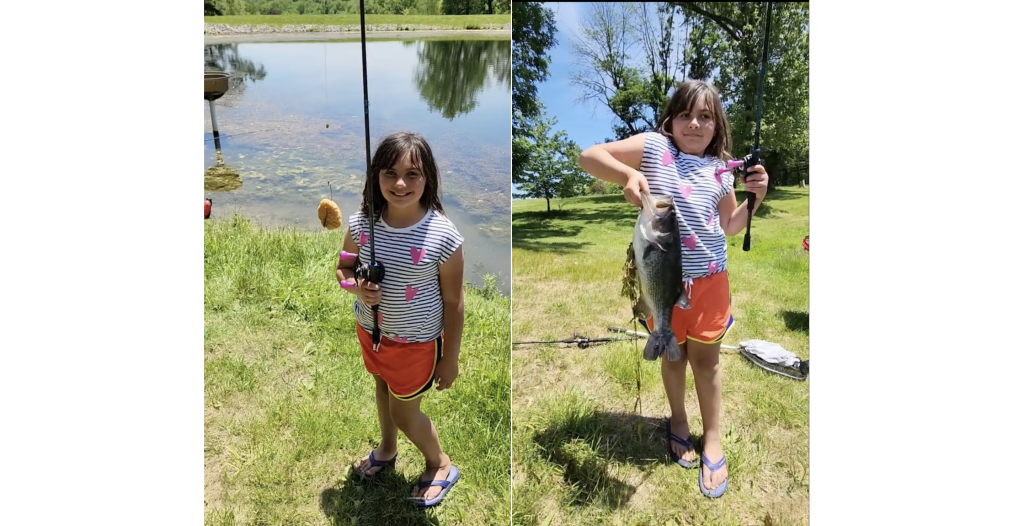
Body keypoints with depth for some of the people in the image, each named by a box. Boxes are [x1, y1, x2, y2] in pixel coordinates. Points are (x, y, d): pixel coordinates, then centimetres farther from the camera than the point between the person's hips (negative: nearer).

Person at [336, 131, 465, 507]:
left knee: (404, 412, 12)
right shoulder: (361, 223, -16)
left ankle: (441, 465, 43)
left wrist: (450, 358, -10)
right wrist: (357, 288, -21)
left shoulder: (442, 235, -28)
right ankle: (387, 448, 60)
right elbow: (343, 268, 2)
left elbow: (453, 302, -17)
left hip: (417, 342, -5)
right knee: (383, 388, 29)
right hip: (370, 331, 5)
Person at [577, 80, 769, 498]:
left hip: (709, 278, 2)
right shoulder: (653, 147, -7)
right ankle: (678, 421, 40)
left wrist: (755, 198, -3)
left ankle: (712, 439, 29)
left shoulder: (719, 169, 4)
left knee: (706, 358, 11)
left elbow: (729, 226, 13)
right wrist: (627, 173, -29)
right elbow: (589, 156, -13)